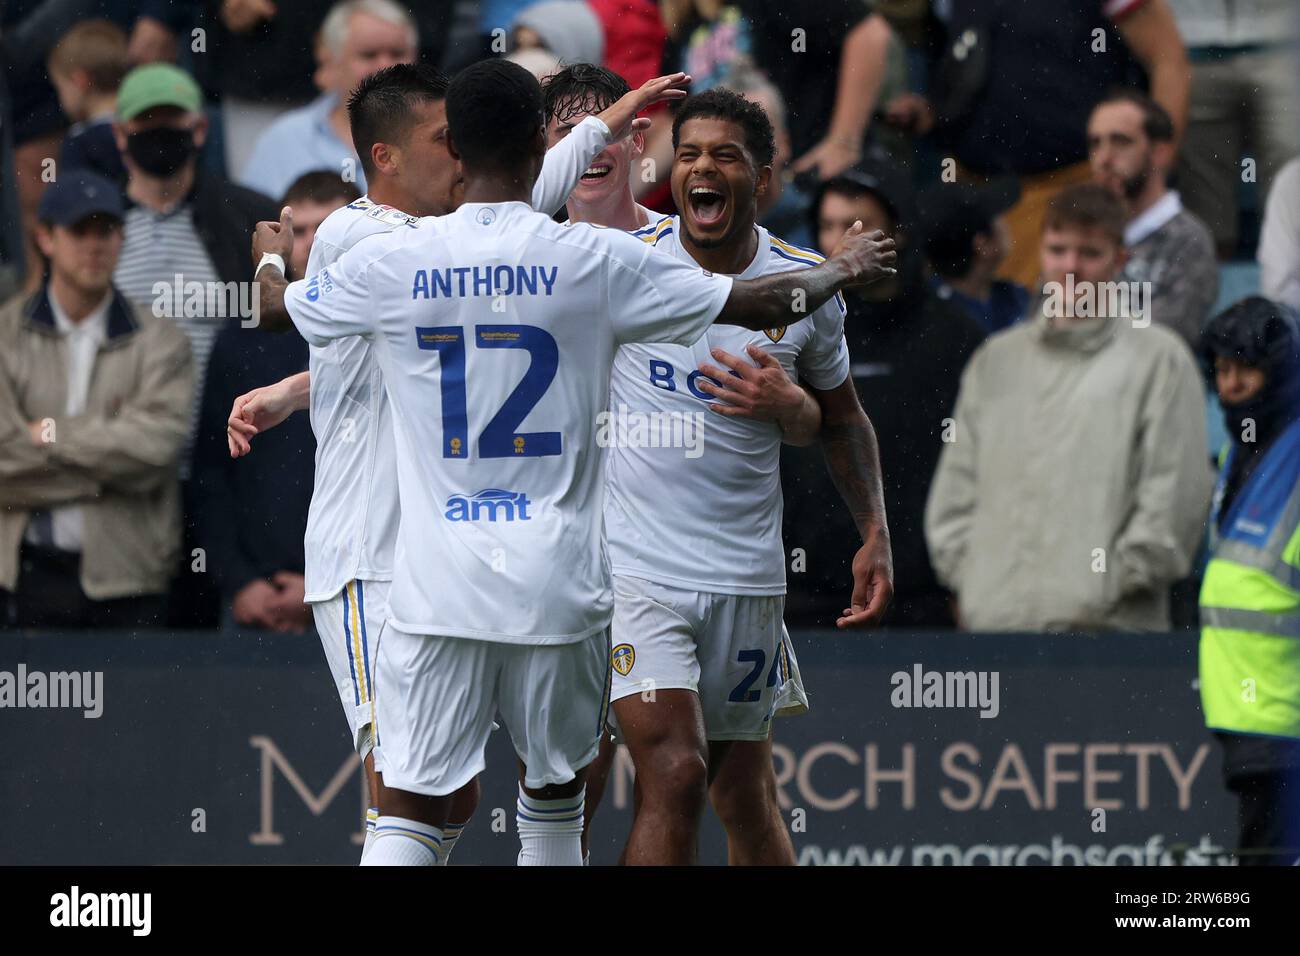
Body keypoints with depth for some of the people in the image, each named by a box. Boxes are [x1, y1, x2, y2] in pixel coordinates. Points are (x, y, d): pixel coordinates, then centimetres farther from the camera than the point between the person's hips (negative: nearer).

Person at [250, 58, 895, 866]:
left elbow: (276, 309, 17)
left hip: (438, 587, 0)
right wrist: (842, 270, 24)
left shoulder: (392, 264, -3)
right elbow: (760, 304, 3)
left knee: (410, 810, -3)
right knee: (556, 786, 20)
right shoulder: (597, 260, -6)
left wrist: (269, 255, 41)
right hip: (559, 583, 0)